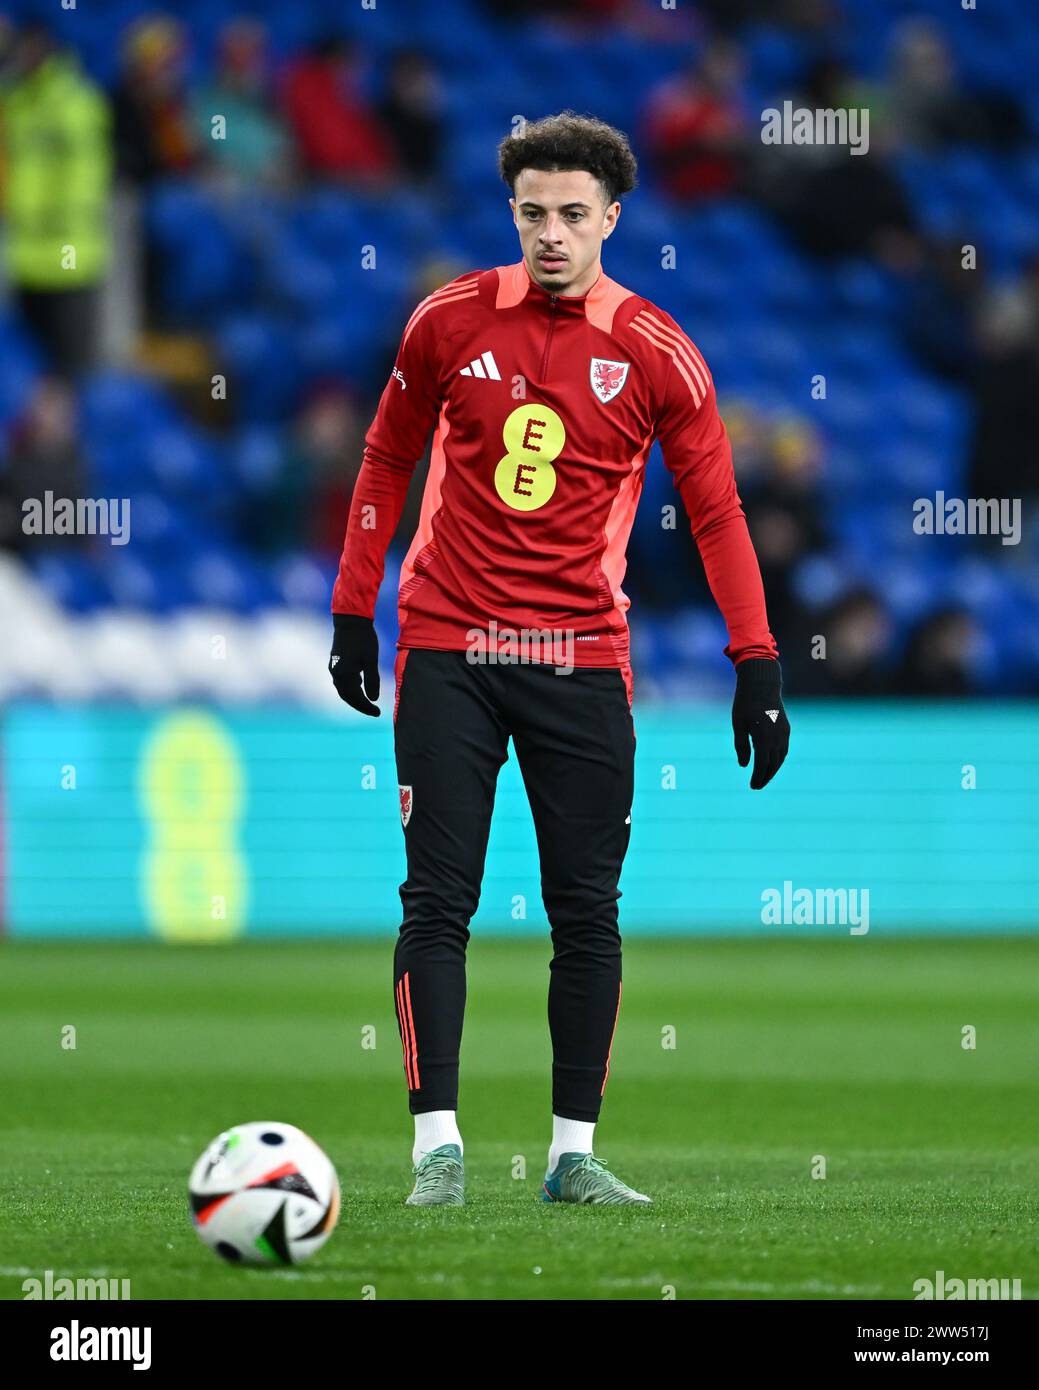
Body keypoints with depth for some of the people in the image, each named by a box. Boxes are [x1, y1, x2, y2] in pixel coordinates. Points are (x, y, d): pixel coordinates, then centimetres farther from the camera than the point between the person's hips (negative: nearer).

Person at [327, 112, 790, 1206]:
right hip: (448, 648, 0)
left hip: (581, 656, 0)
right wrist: (352, 611, 10)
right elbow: (386, 461, 12)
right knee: (437, 901, -5)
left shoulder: (655, 353, -2)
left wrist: (757, 665, -4)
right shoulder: (452, 321, 1)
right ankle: (437, 1146, -3)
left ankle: (574, 1154, 8)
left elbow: (714, 510, 2)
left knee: (587, 911, 1)